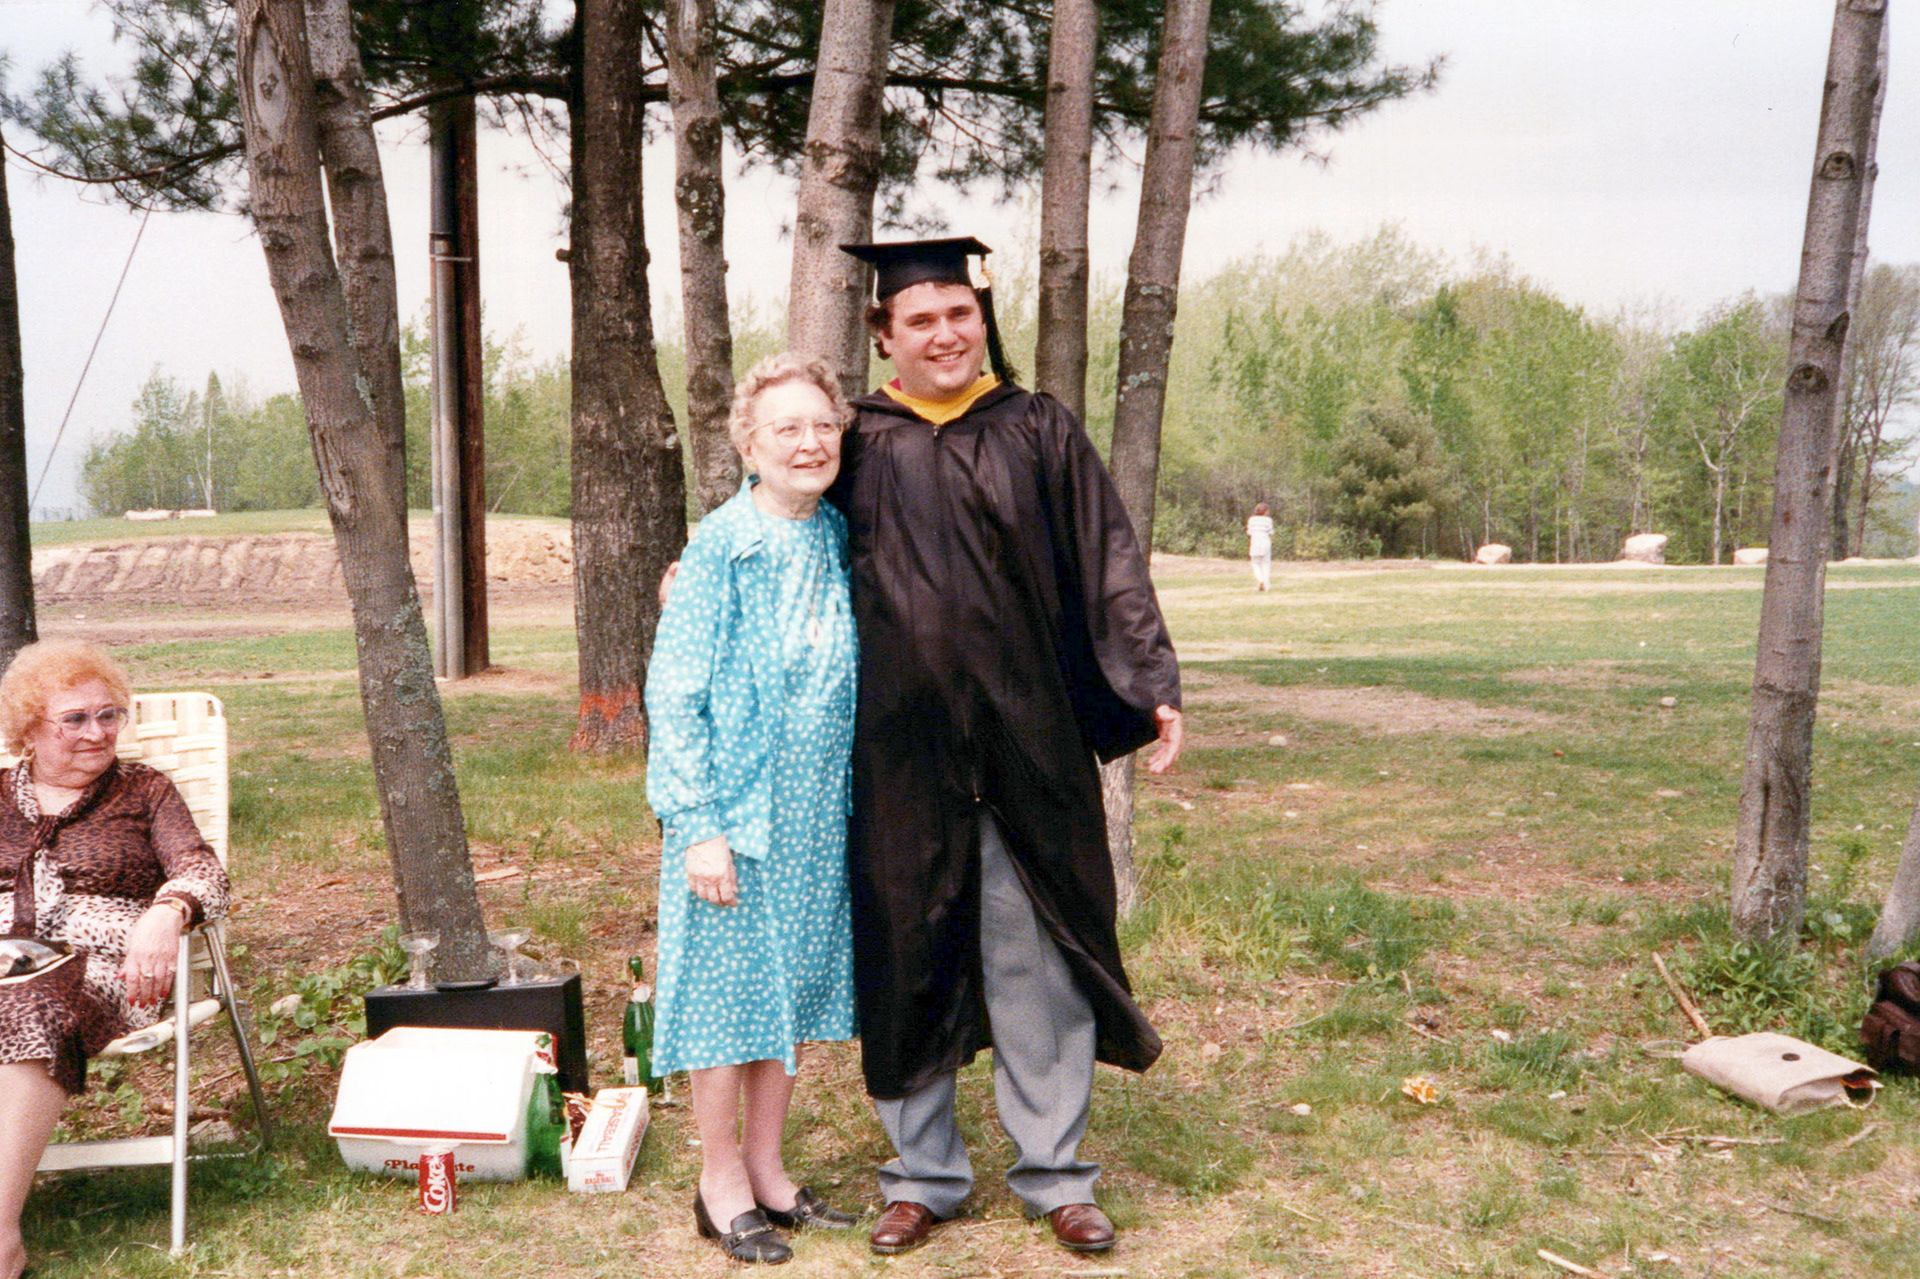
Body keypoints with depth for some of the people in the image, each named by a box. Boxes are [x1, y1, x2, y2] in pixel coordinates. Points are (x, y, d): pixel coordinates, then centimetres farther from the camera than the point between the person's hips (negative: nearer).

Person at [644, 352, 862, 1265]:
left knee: (794, 986, 14)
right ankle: (722, 1184, 21)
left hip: (816, 814, 6)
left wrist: (861, 801, 12)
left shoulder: (841, 541, 5)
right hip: (732, 811, -5)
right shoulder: (721, 547, -12)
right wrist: (700, 825, -16)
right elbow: (674, 693, -12)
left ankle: (767, 1169, 29)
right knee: (725, 992, 4)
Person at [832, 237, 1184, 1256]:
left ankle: (1052, 1172, 21)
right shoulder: (858, 445, 6)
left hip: (1023, 743, 0)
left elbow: (1108, 566, 0)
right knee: (907, 960, 8)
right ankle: (923, 1173, 24)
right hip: (900, 750, 1)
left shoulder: (1038, 433, 4)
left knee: (1036, 956, 6)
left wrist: (1153, 686, -9)